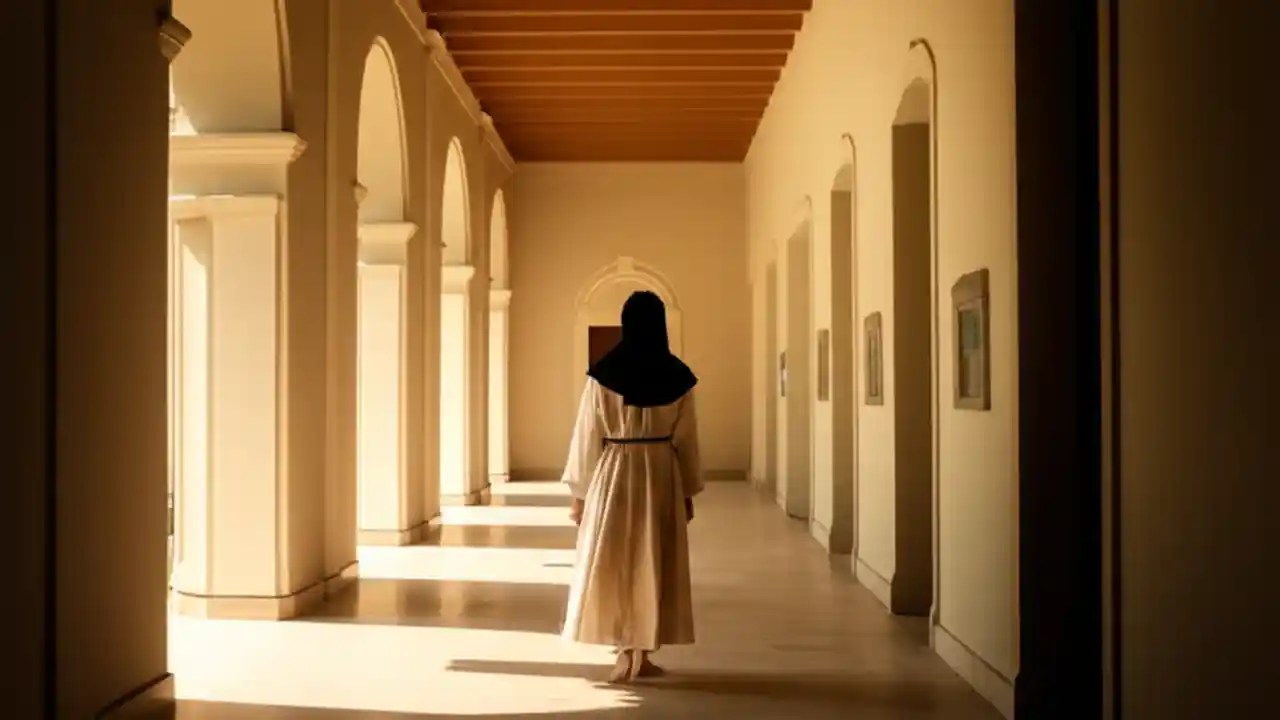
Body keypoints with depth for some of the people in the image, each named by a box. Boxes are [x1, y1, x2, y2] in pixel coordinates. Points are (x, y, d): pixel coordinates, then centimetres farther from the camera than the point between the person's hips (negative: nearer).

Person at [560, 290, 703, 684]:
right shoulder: (677, 375, -2)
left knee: (613, 563, 6)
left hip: (613, 474, -2)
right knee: (654, 564, 9)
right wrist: (689, 491, 11)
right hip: (661, 474, 2)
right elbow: (686, 438, 2)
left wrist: (579, 492, 2)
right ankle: (641, 653, 11)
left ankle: (629, 651, 1)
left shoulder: (603, 373, -7)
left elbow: (587, 436, -5)